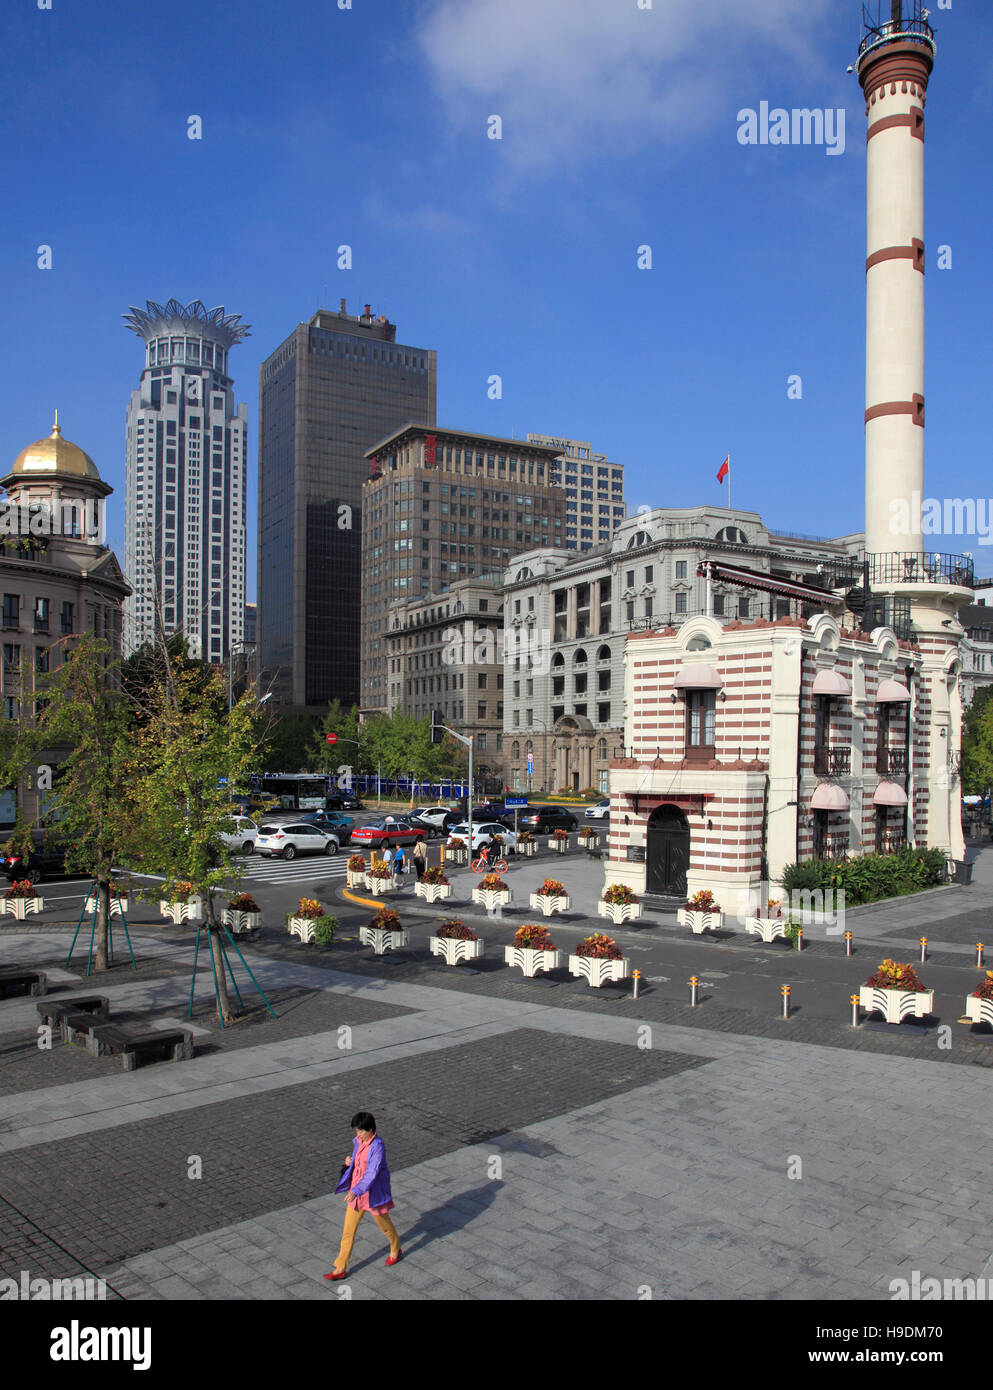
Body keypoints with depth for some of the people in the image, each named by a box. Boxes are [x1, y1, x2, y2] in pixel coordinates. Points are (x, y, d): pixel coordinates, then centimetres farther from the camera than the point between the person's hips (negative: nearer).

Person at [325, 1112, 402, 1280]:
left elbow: (372, 1173, -31)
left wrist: (356, 1191, -39)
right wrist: (350, 1162, -7)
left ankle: (396, 1250, 44)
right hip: (355, 1192, 6)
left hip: (373, 1193, -6)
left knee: (384, 1225, 17)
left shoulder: (377, 1146, -25)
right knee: (348, 1230, 8)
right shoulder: (358, 1141, -2)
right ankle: (340, 1268, 18)